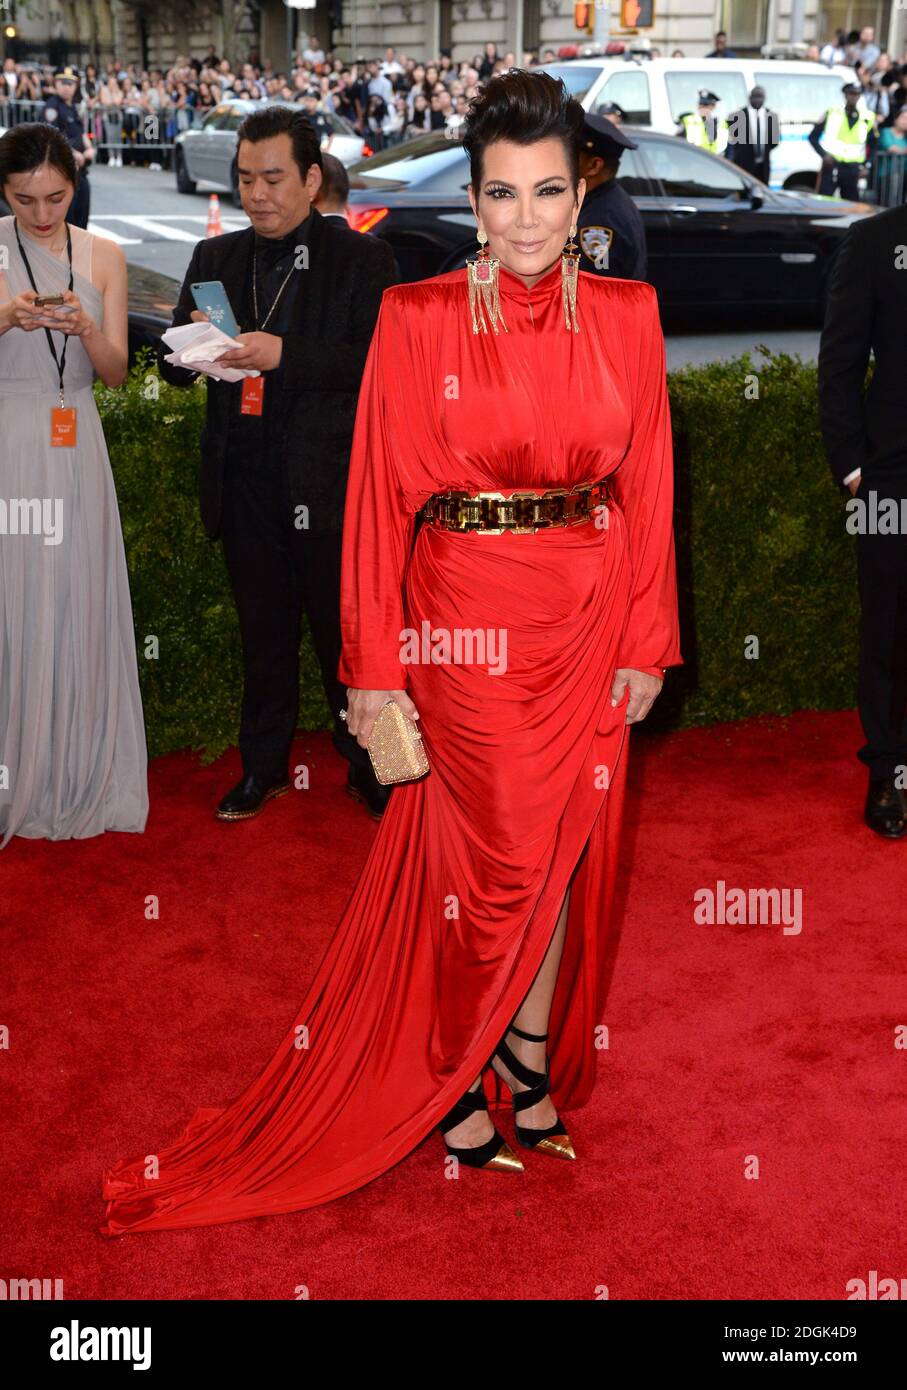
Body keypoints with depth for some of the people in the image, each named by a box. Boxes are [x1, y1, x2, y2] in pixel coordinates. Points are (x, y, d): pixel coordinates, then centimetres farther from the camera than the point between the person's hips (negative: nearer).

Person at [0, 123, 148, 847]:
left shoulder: (103, 257, 7)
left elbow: (115, 371, 6)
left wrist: (86, 328, -13)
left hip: (74, 449, 2)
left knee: (75, 606, 5)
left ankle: (76, 776, 16)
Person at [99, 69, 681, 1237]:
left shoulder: (625, 316, 1)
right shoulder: (417, 319, -7)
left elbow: (646, 486, 4)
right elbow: (381, 496, -7)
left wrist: (645, 644, 2)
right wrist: (374, 667, -8)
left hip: (589, 624, 3)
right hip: (467, 622, -3)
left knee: (563, 844, 13)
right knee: (486, 855, 6)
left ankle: (529, 1044, 34)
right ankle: (454, 1075, 28)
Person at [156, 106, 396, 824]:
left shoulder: (362, 258, -2)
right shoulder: (215, 258, 11)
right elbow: (173, 365, 10)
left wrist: (283, 355, -24)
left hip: (327, 487, -4)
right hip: (246, 486, 4)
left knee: (345, 633, 5)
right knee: (263, 634, 15)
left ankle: (368, 769, 21)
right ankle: (264, 767, 29)